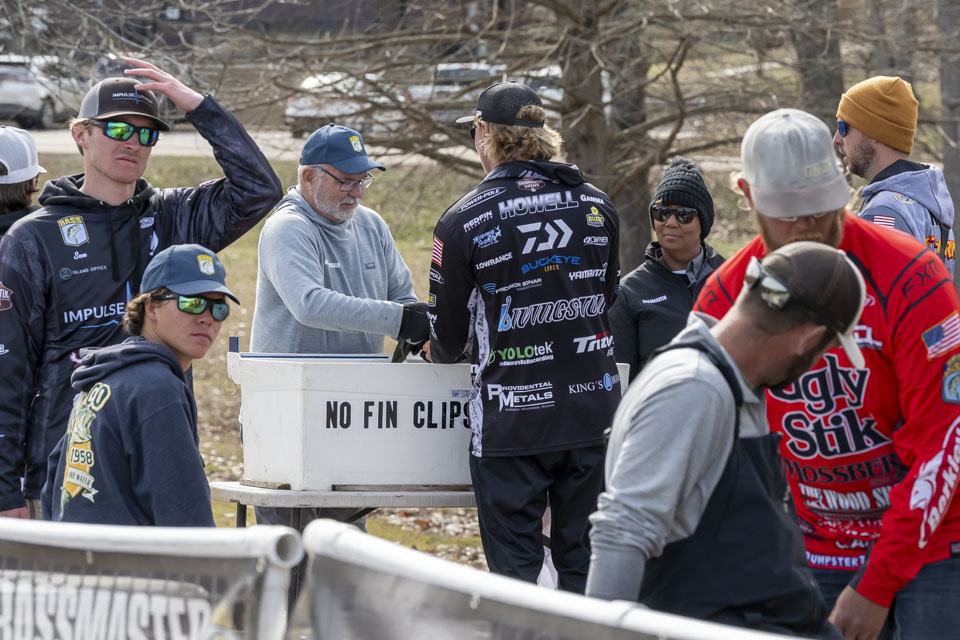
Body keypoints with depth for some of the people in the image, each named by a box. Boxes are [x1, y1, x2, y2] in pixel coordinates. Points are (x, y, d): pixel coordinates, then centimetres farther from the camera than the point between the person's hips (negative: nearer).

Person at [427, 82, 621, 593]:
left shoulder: (463, 223, -9)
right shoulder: (596, 206, 3)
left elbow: (446, 337, 1)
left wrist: (443, 353, 24)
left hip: (512, 421, -4)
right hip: (593, 412, 4)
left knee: (515, 574, 2)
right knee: (584, 566, 11)